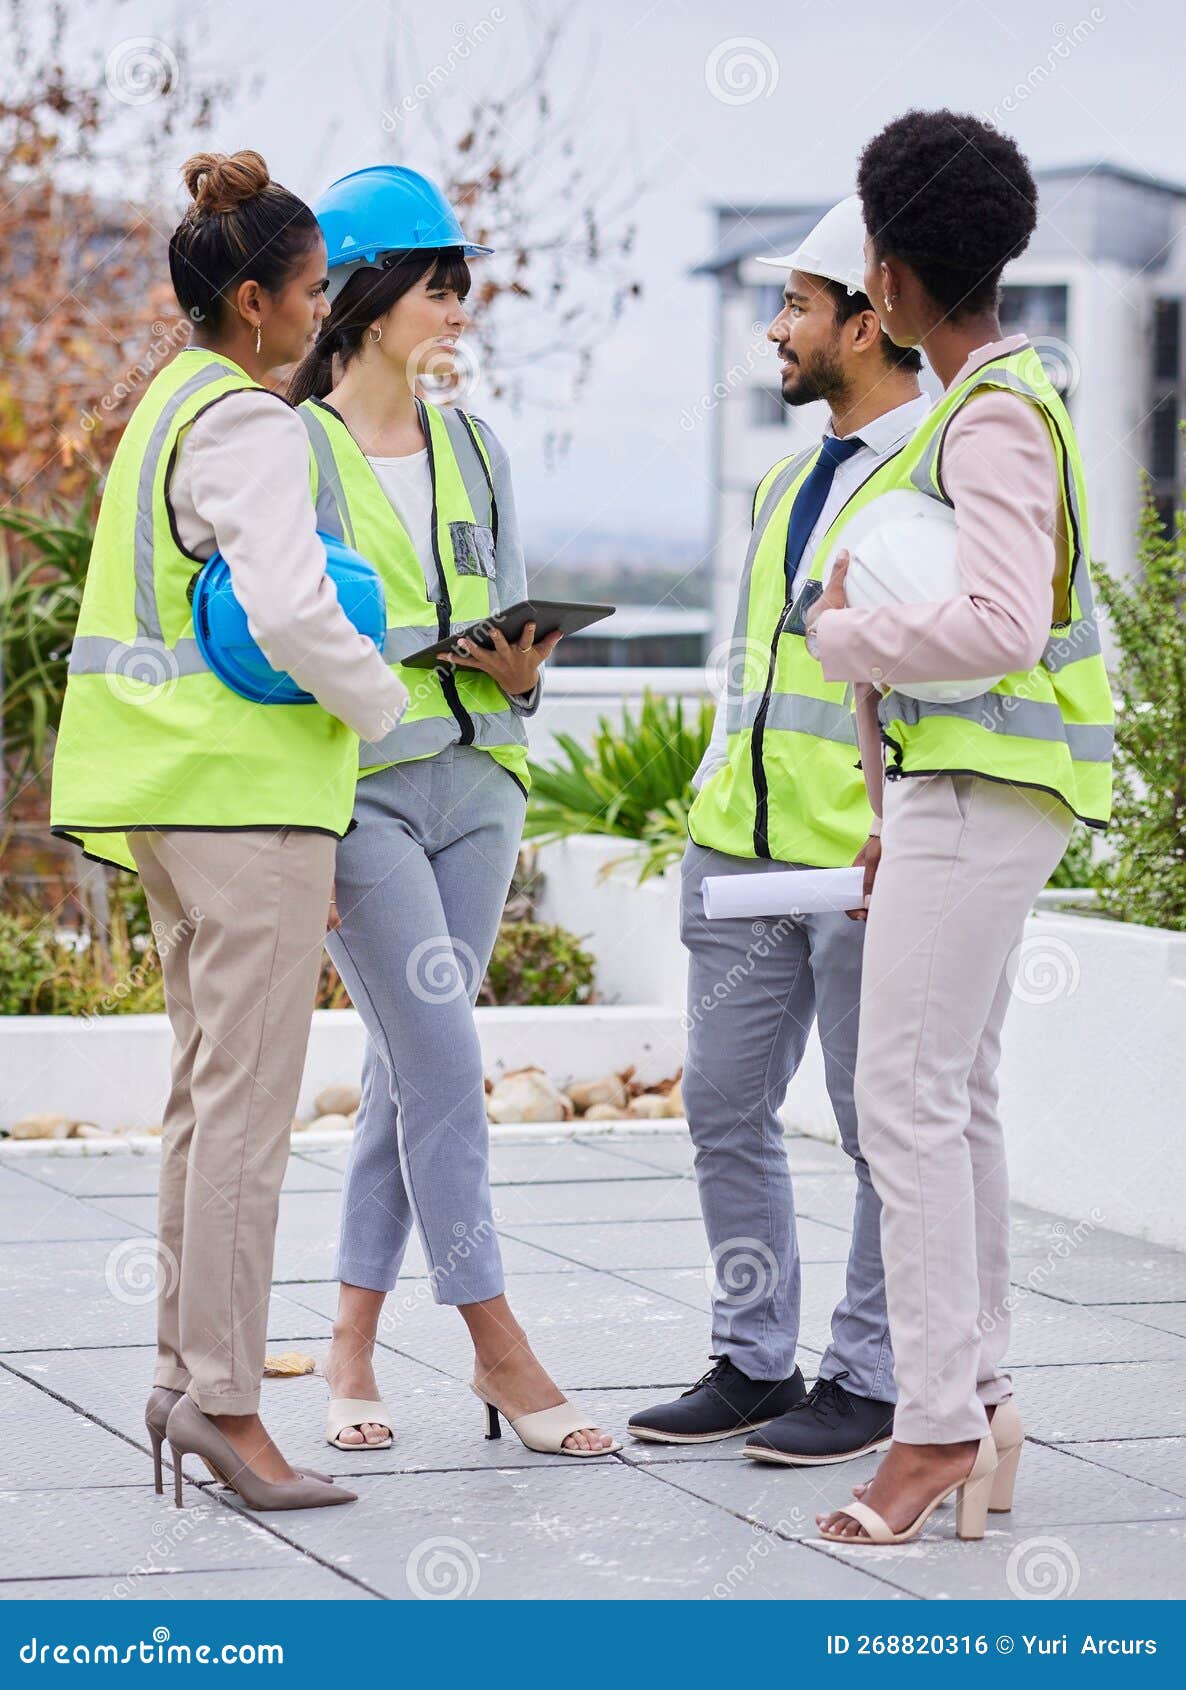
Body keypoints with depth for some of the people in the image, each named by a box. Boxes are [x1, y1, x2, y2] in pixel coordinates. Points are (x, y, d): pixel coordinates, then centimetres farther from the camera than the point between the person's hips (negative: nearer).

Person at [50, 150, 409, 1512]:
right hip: (248, 788, -10)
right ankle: (224, 1395, -5)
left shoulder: (170, 405, 16)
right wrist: (386, 707, -9)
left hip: (172, 788, 10)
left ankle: (185, 1373, 18)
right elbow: (289, 610, -25)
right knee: (249, 1100, -7)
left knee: (207, 1087, 14)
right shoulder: (246, 425, -14)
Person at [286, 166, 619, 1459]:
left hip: (474, 783, 6)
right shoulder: (290, 449, -5)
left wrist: (520, 671, -6)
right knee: (443, 1065, -9)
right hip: (358, 788, -6)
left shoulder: (474, 451, 14)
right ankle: (498, 1352, -3)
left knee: (408, 1068, 7)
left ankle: (352, 1349, 15)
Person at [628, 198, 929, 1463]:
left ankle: (871, 1380, 11)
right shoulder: (789, 480, 17)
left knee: (882, 1126, 2)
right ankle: (754, 1361, 20)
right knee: (725, 1109, 10)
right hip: (742, 841, 8)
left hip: (871, 859, -8)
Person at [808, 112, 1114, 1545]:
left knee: (908, 1098, -10)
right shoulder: (1002, 397, 17)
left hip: (981, 787, -10)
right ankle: (979, 1404, 17)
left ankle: (938, 1426, -8)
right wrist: (906, 816, 23)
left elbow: (1003, 625, -29)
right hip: (964, 785, 10)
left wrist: (846, 634, -14)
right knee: (954, 1098, 12)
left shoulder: (995, 419, -15)